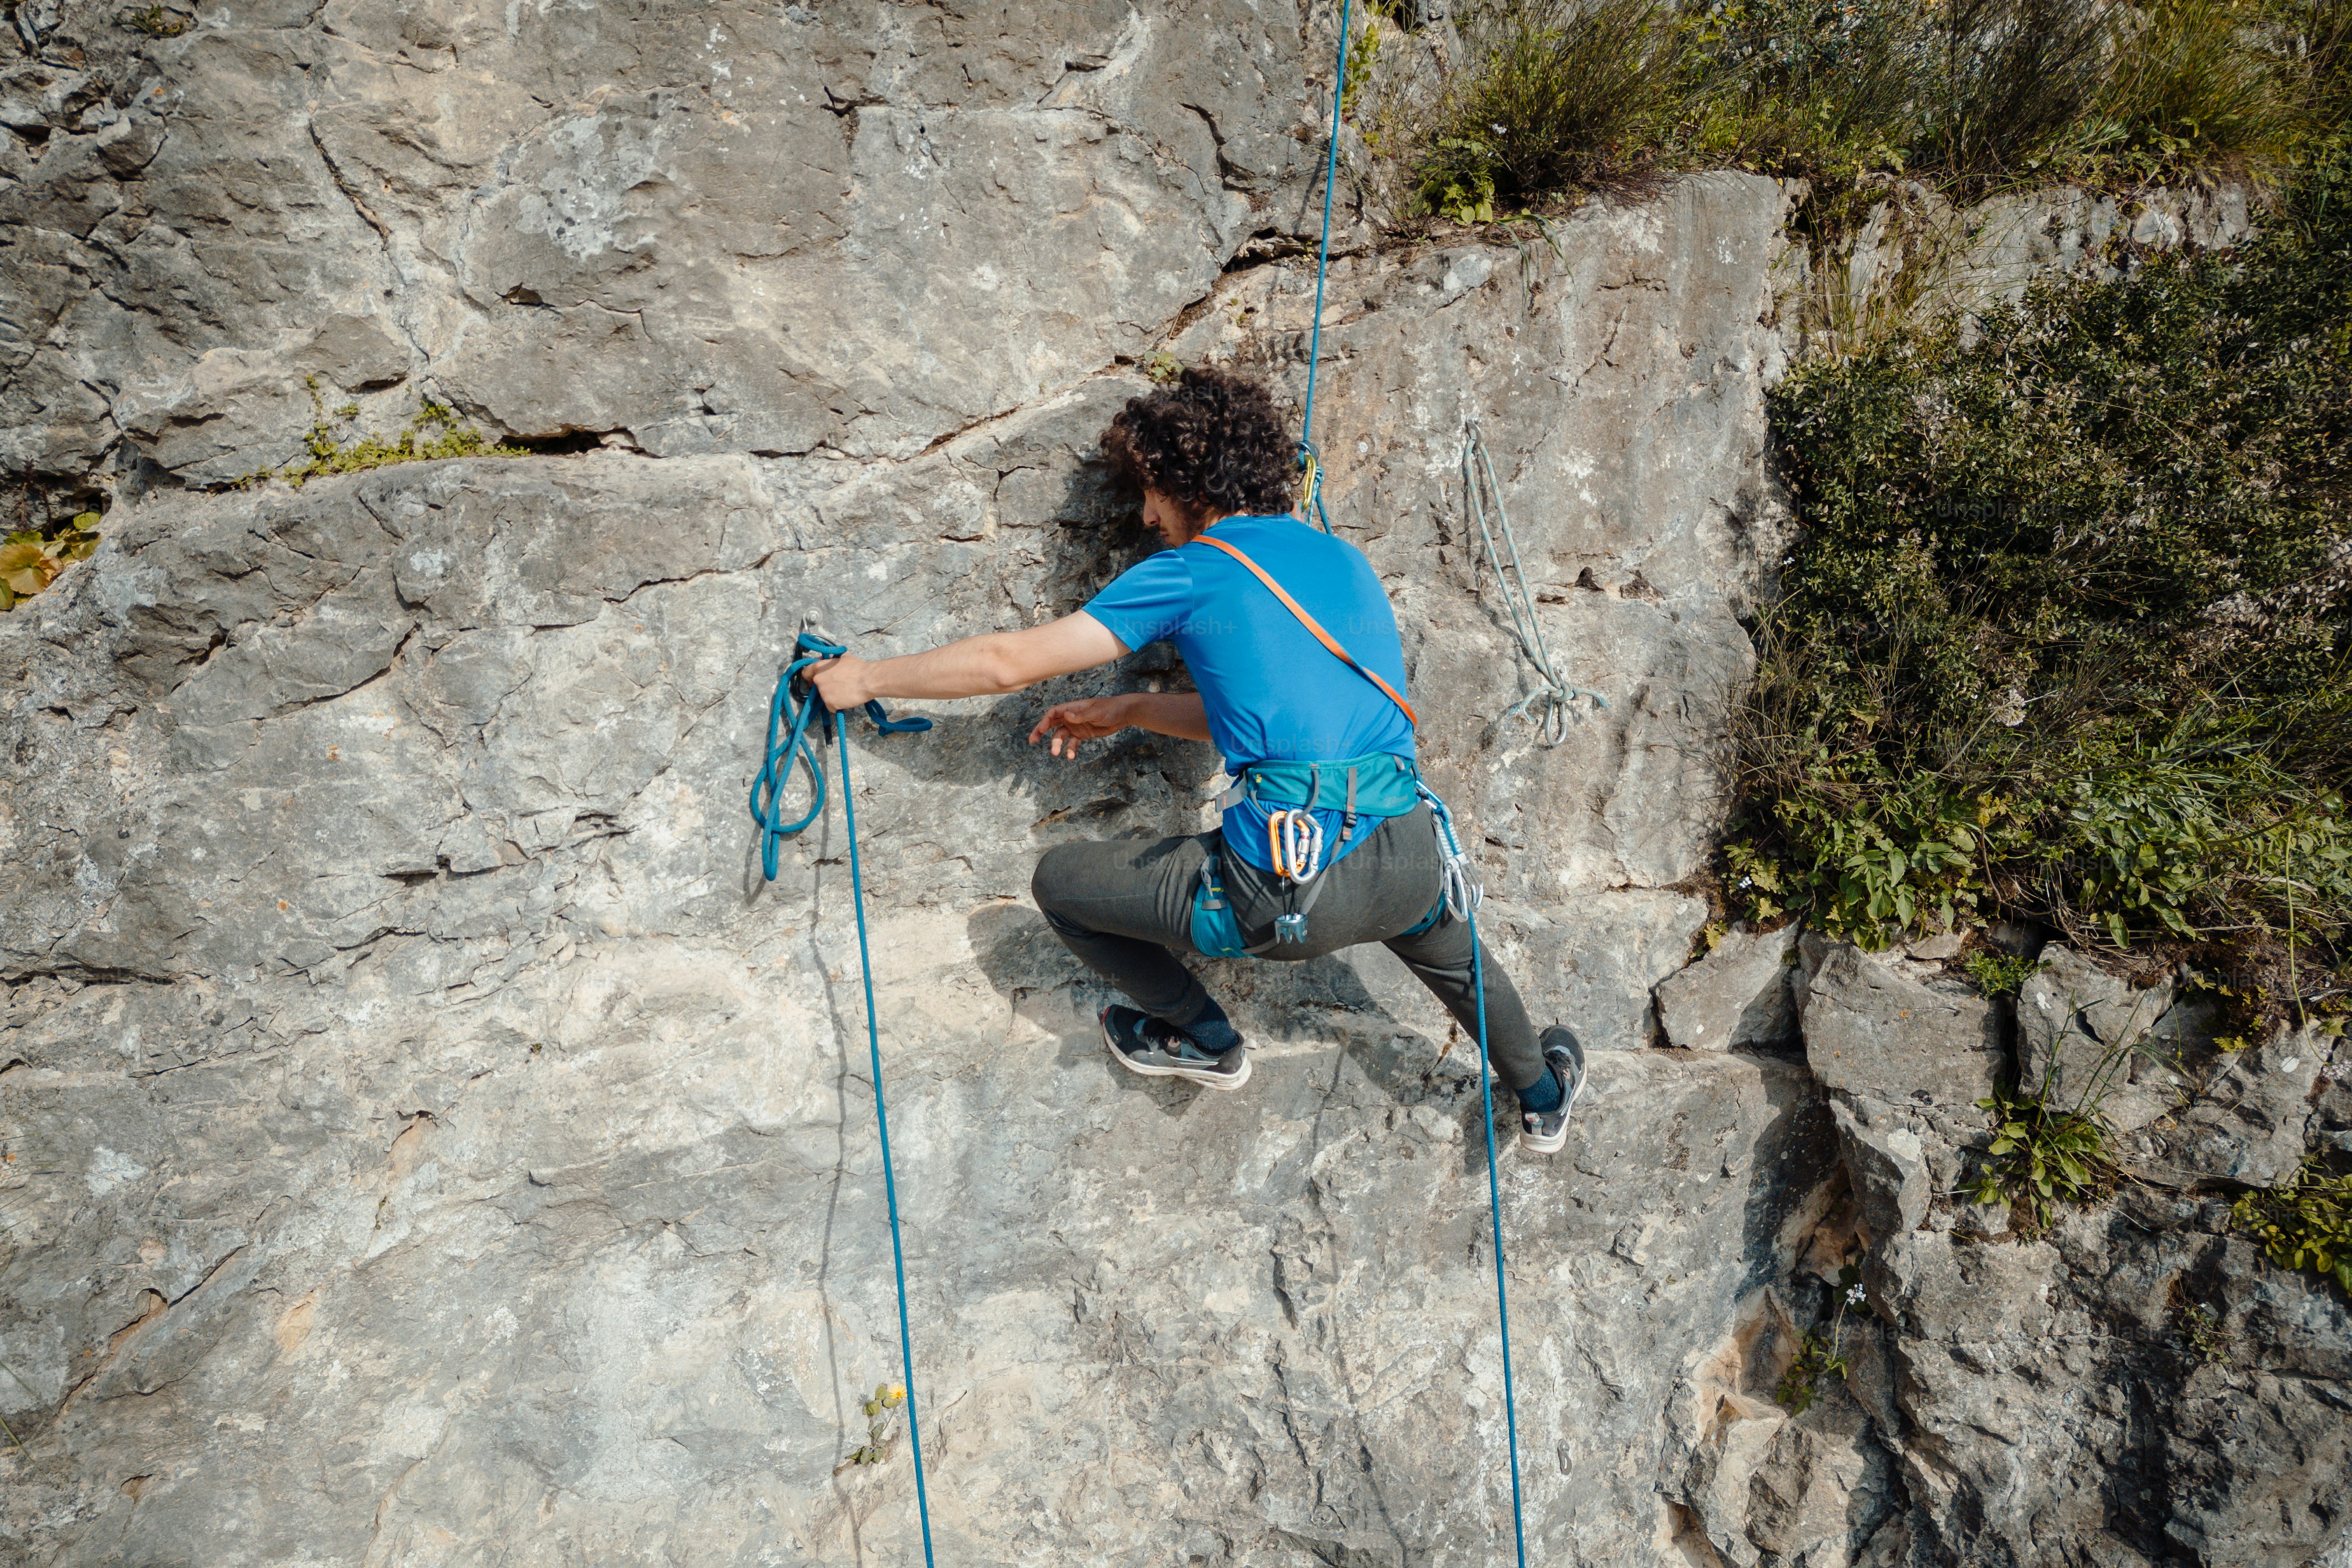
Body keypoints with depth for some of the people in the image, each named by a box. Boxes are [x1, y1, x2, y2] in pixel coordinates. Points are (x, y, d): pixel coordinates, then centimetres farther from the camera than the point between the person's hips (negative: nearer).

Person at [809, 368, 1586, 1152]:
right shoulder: (1344, 558, 18)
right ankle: (1543, 1097, 60)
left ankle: (1203, 1038, 29)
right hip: (1410, 869, 7)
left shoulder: (1191, 574, 0)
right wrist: (1128, 710, 28)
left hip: (1289, 892, -7)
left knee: (1059, 881, 13)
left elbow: (1010, 662, 1)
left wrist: (866, 677, 15)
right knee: (1444, 938, 43)